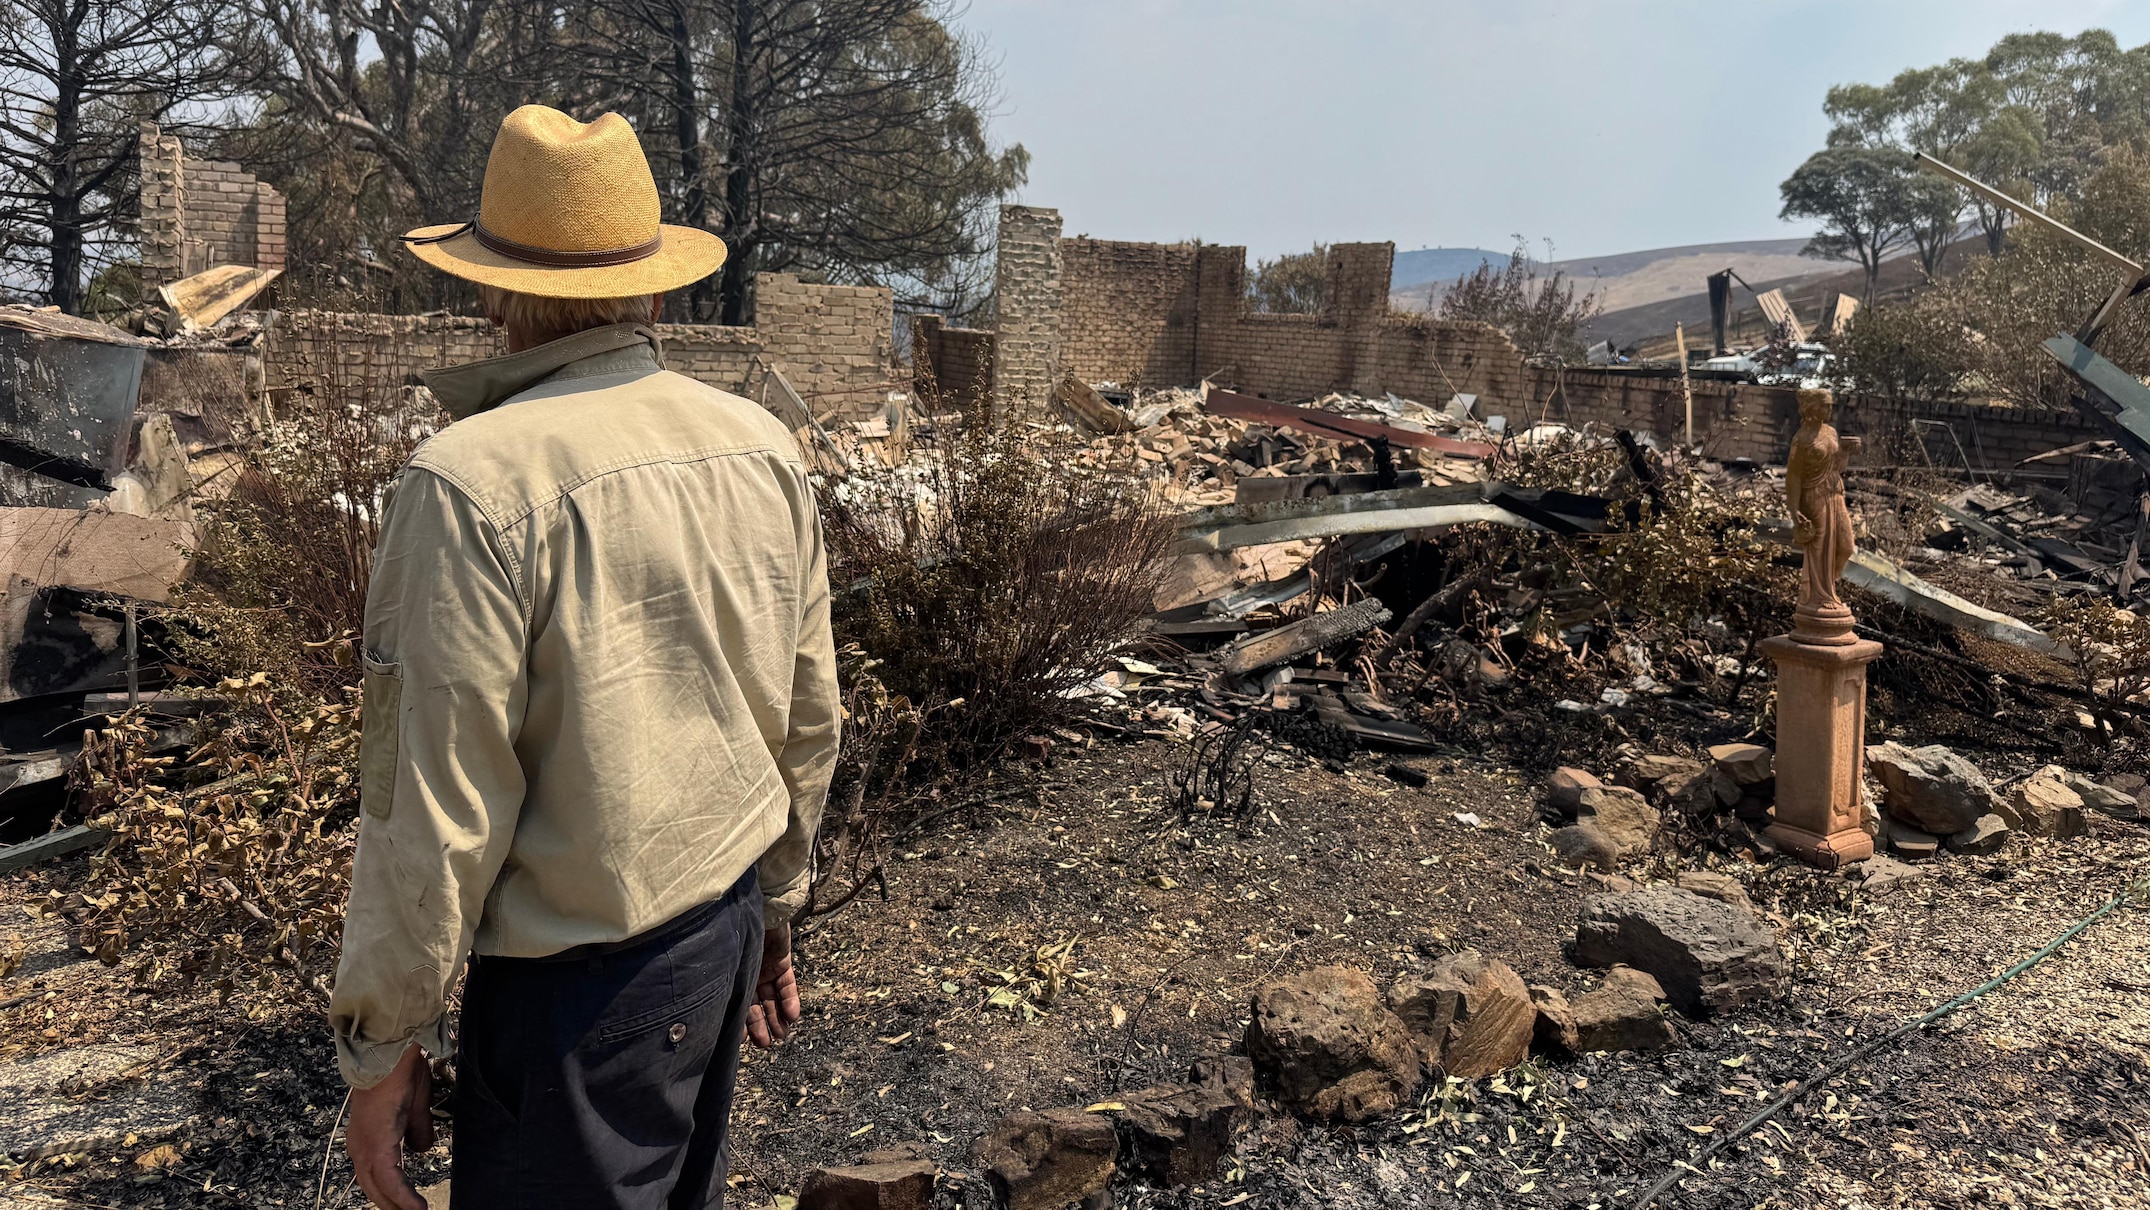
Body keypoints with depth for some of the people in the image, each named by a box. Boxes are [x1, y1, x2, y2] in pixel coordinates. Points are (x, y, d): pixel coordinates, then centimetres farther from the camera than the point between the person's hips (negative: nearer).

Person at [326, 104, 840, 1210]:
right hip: (727, 925, 7)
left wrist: (383, 1045, -5)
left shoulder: (472, 480, -19)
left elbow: (437, 805, -18)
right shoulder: (764, 445, 1)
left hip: (577, 981, -6)